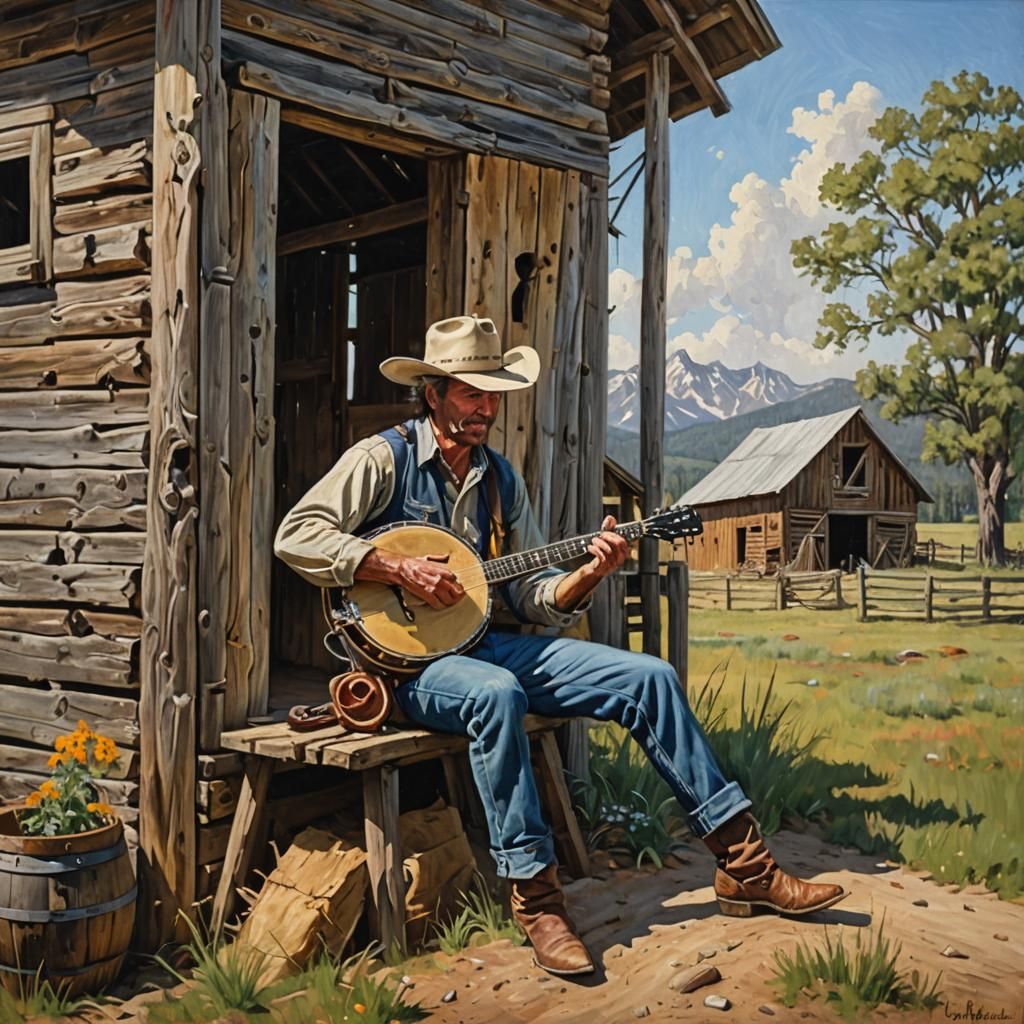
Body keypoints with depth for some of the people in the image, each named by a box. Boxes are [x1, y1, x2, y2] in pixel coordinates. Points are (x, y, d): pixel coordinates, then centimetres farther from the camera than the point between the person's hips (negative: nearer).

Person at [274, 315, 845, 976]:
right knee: (496, 693, -40)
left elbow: (533, 597, 11)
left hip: (488, 645, 6)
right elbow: (296, 535, -15)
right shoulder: (384, 459, -3)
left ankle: (745, 866, -3)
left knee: (648, 677, -9)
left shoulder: (502, 480, 14)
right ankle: (535, 896, -27)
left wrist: (590, 573, -9)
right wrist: (401, 570, -22)